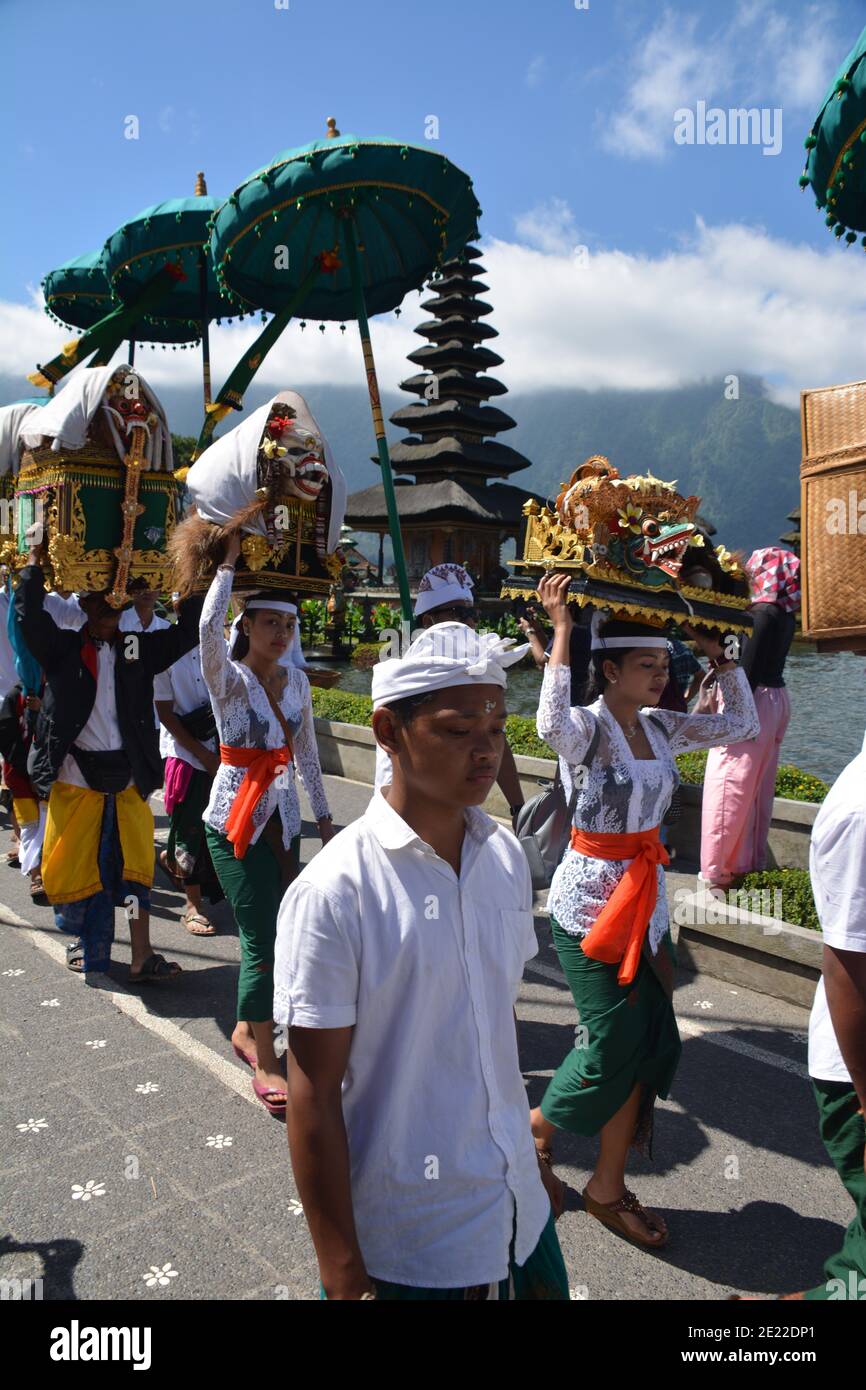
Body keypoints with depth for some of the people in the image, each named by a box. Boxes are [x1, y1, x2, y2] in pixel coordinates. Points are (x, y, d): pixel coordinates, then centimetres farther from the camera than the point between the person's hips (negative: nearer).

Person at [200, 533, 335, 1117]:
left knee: (278, 932, 9)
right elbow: (210, 627, -30)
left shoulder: (298, 680, 7)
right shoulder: (228, 677, -9)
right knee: (262, 940, -6)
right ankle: (265, 1063, 8)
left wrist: (323, 814, 17)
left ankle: (247, 1029, 31)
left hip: (284, 819, 6)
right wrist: (228, 561, -23)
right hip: (236, 819, -6)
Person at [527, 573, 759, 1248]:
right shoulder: (587, 727, -16)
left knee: (651, 1043, 8)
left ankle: (608, 1187, 24)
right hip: (590, 902, -7)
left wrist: (717, 654, 4)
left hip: (646, 899, 7)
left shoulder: (662, 727, 5)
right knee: (610, 1045, 0)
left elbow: (742, 724, 11)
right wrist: (562, 631, -36)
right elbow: (552, 724, -40)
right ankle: (539, 1123, 31)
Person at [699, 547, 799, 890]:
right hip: (775, 698, 10)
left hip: (754, 701, -10)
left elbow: (748, 670, -21)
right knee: (757, 785, 16)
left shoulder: (763, 614, -18)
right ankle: (749, 859, 27)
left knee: (731, 786, -2)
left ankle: (721, 869, 4)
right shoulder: (783, 614, 9)